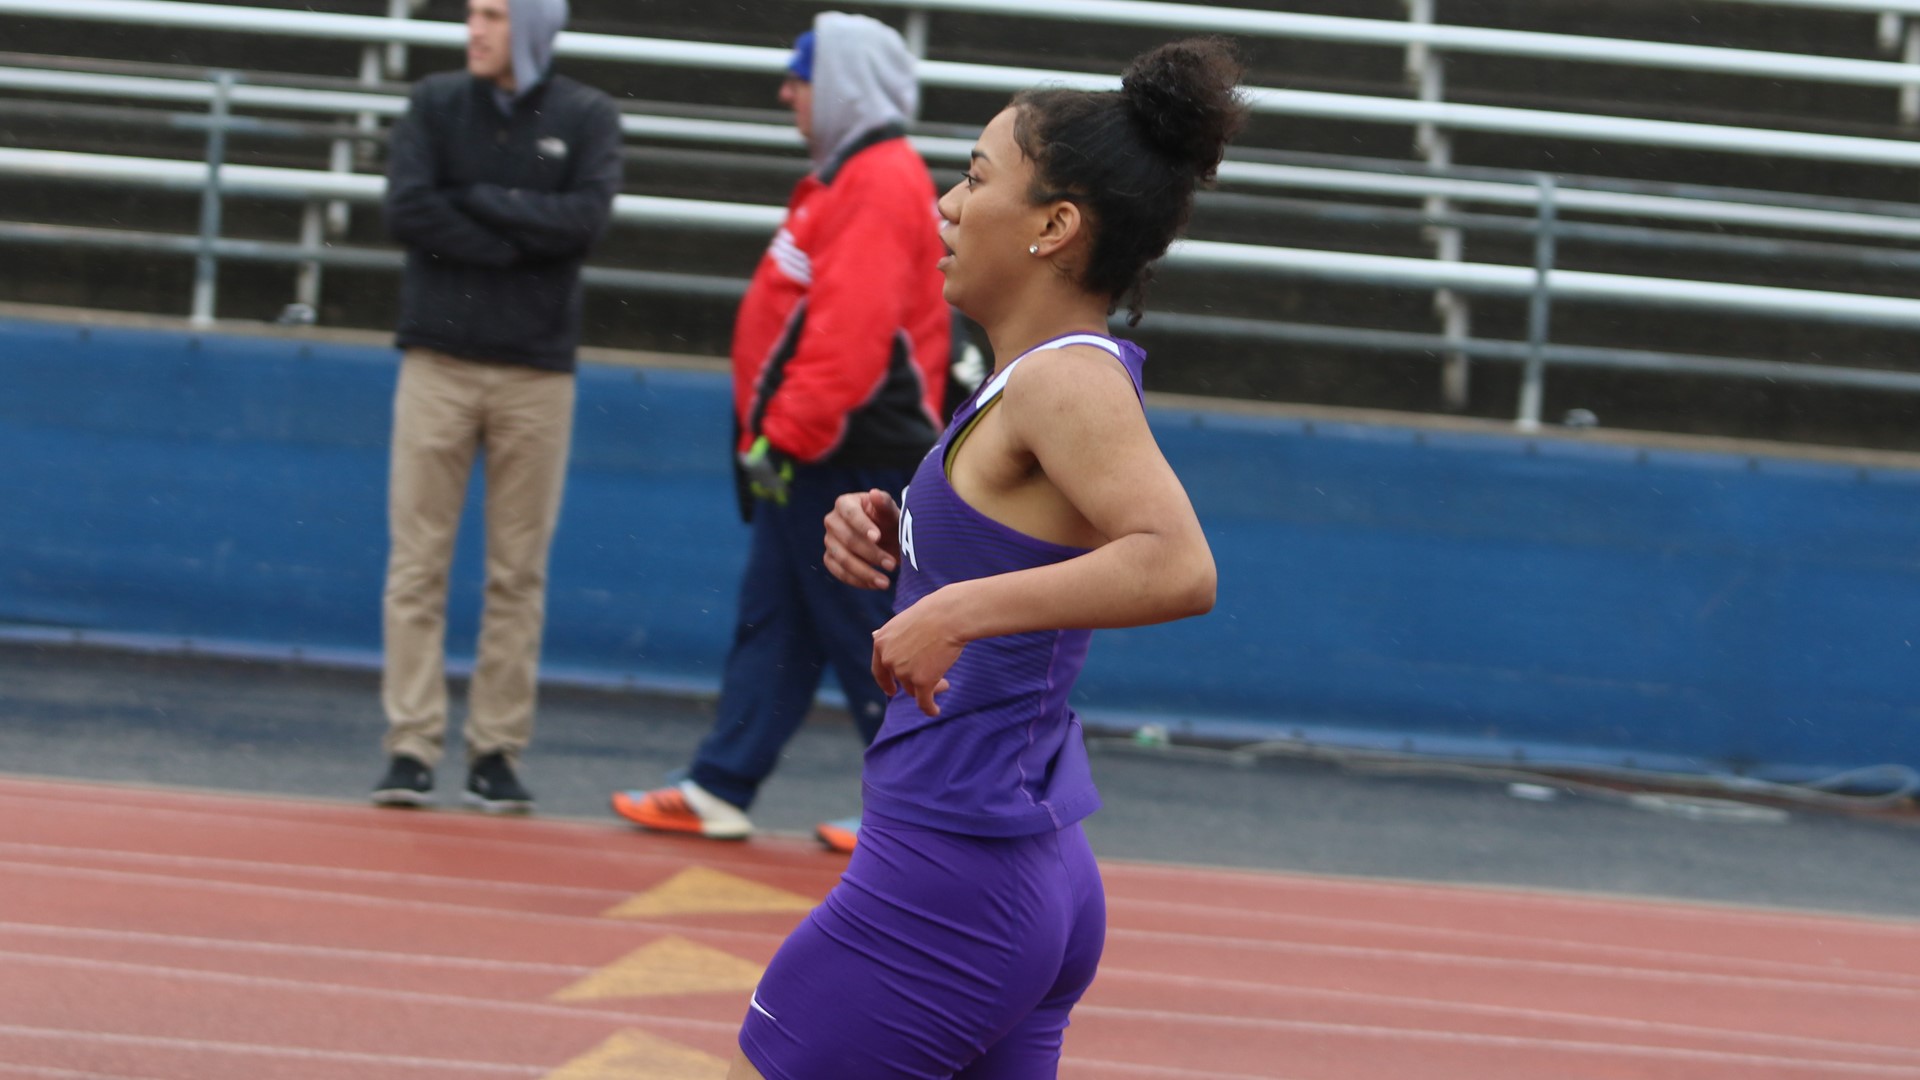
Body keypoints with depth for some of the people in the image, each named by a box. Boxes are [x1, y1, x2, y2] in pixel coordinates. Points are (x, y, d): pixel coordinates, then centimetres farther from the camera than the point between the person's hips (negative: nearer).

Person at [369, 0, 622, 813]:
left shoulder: (586, 119, 4)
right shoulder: (436, 104, 6)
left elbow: (586, 218, -13)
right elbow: (407, 210, -8)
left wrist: (475, 201, -11)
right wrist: (515, 241, -12)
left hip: (536, 376, 0)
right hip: (438, 361, 0)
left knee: (519, 572, 2)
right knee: (418, 563, -3)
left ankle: (498, 752, 6)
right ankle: (411, 748, -3)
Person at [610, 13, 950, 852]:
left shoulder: (880, 186, -16)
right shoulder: (852, 179, 18)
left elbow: (848, 333, -25)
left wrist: (789, 434, -25)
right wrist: (777, 435, 20)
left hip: (848, 466, -11)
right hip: (820, 461, 11)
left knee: (868, 638, -5)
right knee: (769, 626, 11)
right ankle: (719, 791, 15)